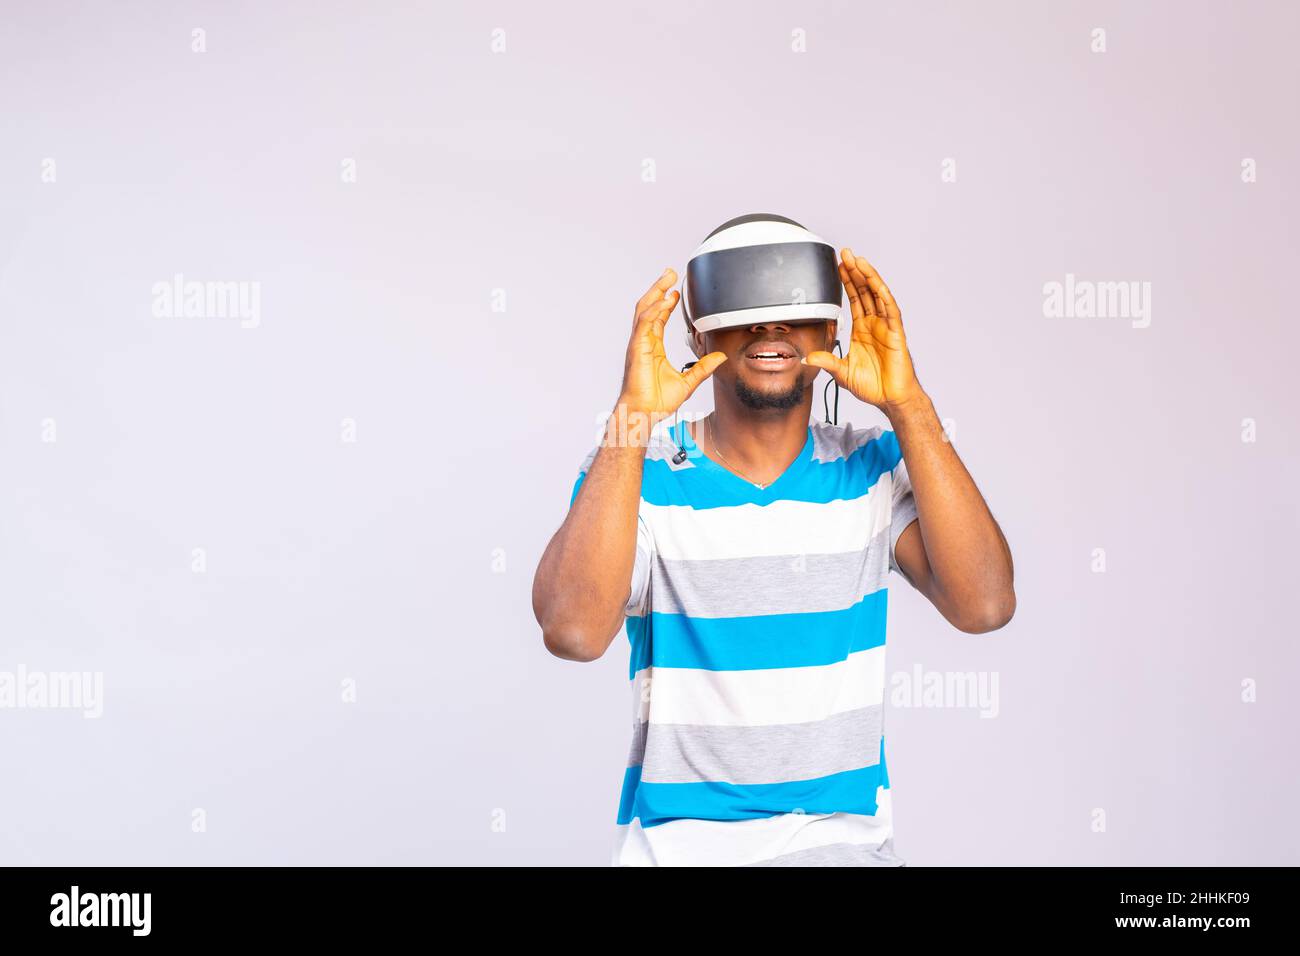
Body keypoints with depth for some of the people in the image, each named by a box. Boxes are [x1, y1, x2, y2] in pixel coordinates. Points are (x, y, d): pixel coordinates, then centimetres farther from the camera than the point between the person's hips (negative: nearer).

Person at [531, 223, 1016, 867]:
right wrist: (632, 417, -19)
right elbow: (572, 631, -18)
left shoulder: (875, 466, 5)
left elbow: (985, 606, -11)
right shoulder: (638, 471, -1)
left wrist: (907, 404, -13)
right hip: (675, 844, -1)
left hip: (844, 840, 1)